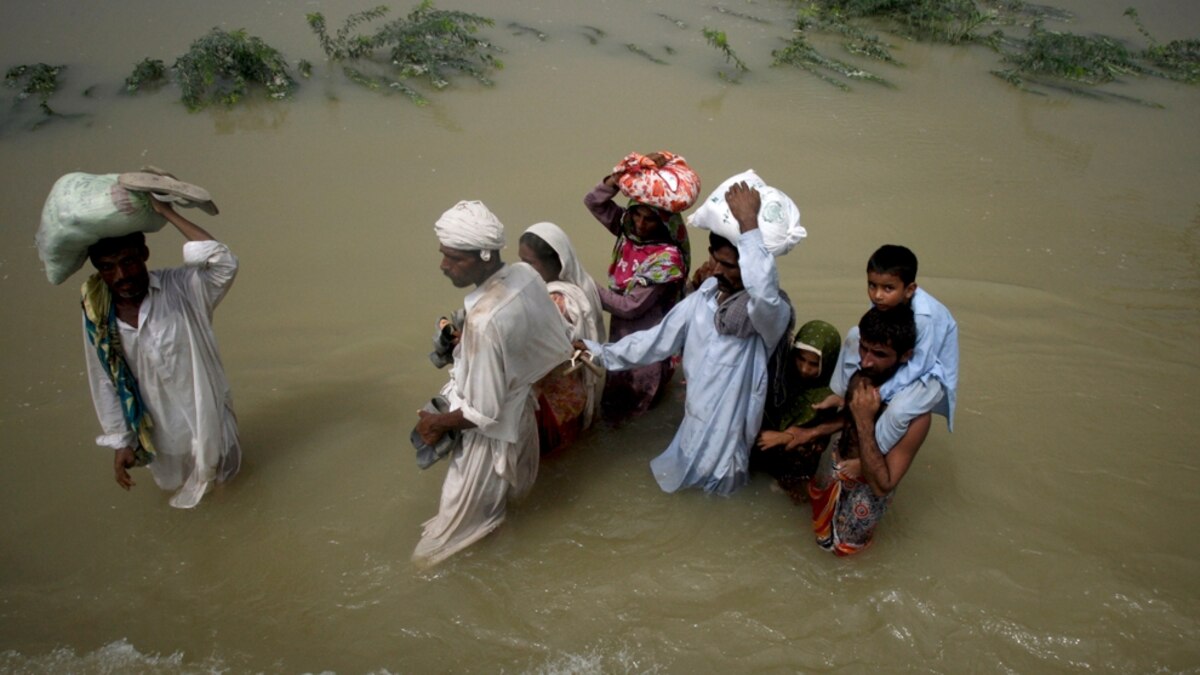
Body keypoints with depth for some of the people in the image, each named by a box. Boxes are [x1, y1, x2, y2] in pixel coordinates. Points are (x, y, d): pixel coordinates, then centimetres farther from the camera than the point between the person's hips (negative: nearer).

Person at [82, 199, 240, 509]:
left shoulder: (181, 288, -24)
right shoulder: (97, 316, -17)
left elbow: (223, 263, -44)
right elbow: (105, 383, -6)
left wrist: (167, 212, -39)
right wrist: (120, 441, -3)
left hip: (206, 414, -2)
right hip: (159, 430, 2)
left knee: (224, 470, 24)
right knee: (173, 481, 28)